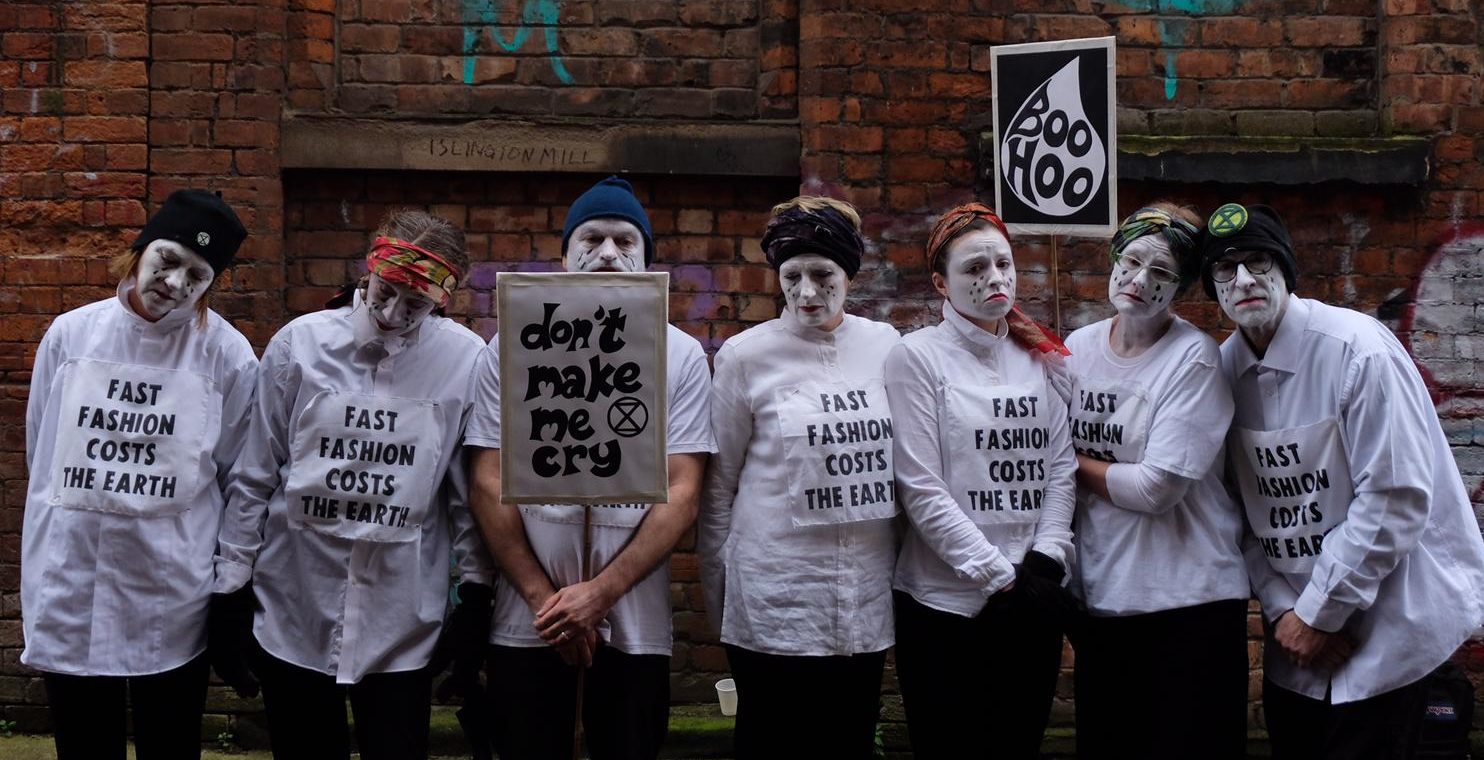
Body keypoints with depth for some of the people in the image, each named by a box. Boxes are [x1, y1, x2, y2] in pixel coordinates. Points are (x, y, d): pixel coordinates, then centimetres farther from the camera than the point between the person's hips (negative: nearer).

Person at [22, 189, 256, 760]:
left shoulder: (227, 356, -6)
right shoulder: (70, 335, -1)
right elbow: (40, 454, 9)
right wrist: (85, 520, 12)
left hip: (172, 592, -2)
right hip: (70, 585, 2)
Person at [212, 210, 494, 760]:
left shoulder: (465, 361, -6)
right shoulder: (299, 343, -4)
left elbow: (471, 494, 2)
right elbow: (253, 478, 2)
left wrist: (476, 597, 3)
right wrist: (230, 592, 3)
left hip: (402, 624, -1)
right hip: (293, 612, 1)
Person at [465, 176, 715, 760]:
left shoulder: (682, 357, 1)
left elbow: (681, 494, -4)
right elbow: (489, 484, -1)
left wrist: (601, 592, -13)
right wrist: (544, 597, -9)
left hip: (634, 621, 0)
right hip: (528, 619, 0)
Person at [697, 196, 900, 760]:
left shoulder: (885, 346, 4)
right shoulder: (745, 356, -4)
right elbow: (717, 486, 1)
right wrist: (718, 599, 3)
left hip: (868, 604, 3)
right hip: (777, 604, -3)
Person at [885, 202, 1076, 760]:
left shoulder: (1040, 358, 12)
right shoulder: (917, 358, -4)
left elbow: (1061, 469, 8)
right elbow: (921, 489, -10)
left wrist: (1045, 562, -7)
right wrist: (1001, 578, -13)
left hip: (1033, 600, 4)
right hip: (945, 606, -4)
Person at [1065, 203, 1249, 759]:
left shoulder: (1193, 358, -11)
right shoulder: (1079, 348, 5)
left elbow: (1158, 488, -19)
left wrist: (1077, 464, -6)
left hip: (1189, 597, -5)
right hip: (1099, 593, 5)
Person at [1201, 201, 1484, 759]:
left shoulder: (1359, 351, -17)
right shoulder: (1225, 367, 0)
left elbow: (1396, 498, -20)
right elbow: (1243, 504, 4)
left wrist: (1318, 614, -16)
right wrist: (1281, 609, -7)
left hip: (1386, 624, -5)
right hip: (1295, 629, 5)